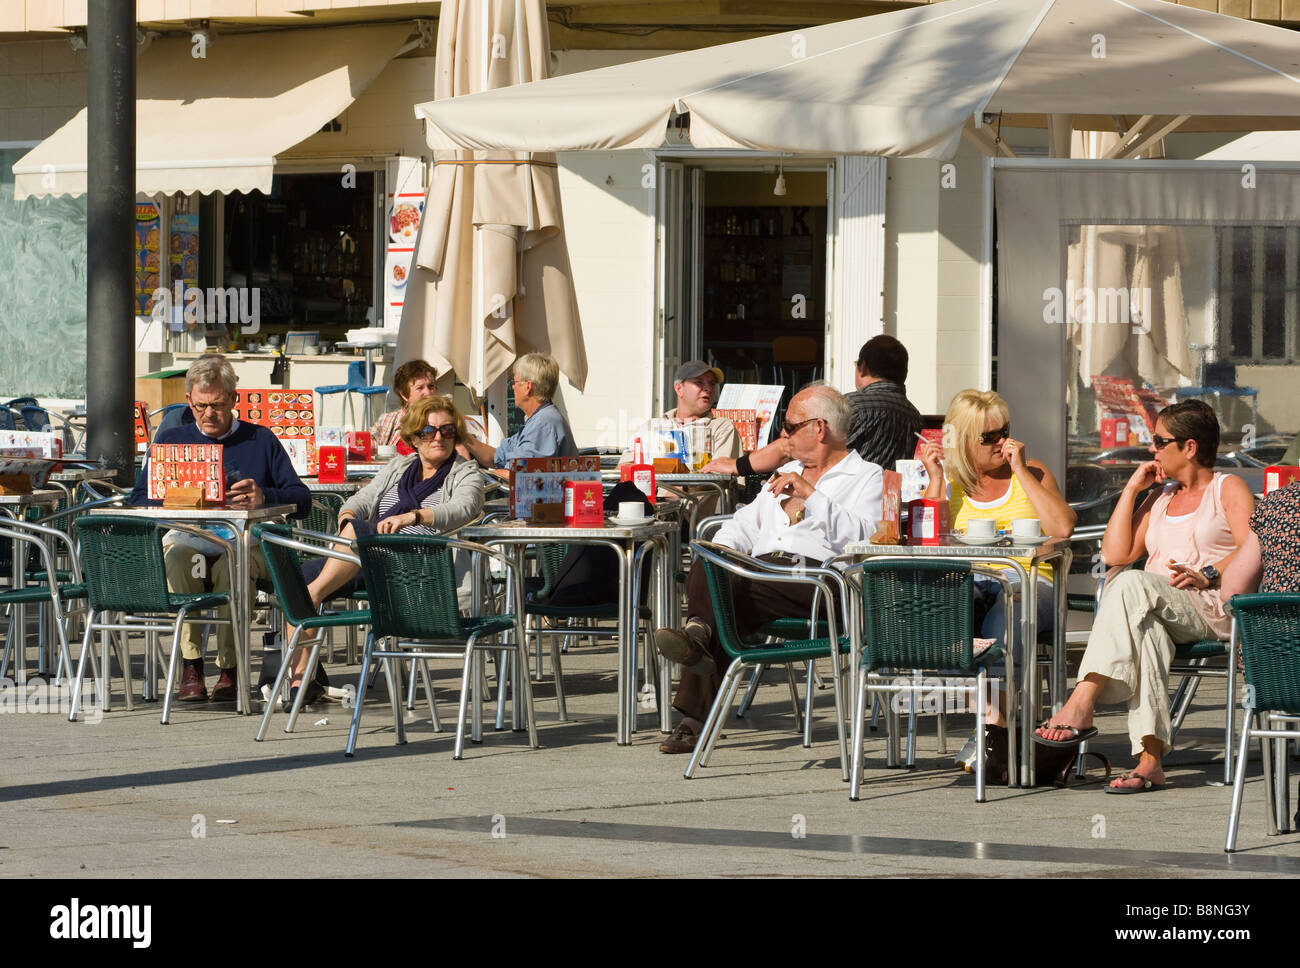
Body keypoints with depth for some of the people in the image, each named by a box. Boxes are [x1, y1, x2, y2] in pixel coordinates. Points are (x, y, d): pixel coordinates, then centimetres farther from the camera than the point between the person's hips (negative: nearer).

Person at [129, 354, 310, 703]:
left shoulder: (261, 441, 16)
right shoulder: (171, 440, 20)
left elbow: (301, 500, 7)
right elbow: (140, 499, 10)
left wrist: (263, 497, -13)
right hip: (187, 538, 1)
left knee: (233, 564, -37)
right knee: (178, 559, -36)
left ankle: (230, 668, -26)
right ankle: (191, 667, -30)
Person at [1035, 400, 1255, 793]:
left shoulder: (1228, 490, 12)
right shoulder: (1161, 497, 30)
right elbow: (1115, 554, 18)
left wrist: (1206, 575, -19)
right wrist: (1132, 488, 15)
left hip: (1213, 608, -4)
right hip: (1159, 610, 4)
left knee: (1132, 585, -34)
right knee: (1143, 625, -36)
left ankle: (1080, 706, -45)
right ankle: (1150, 758, -49)